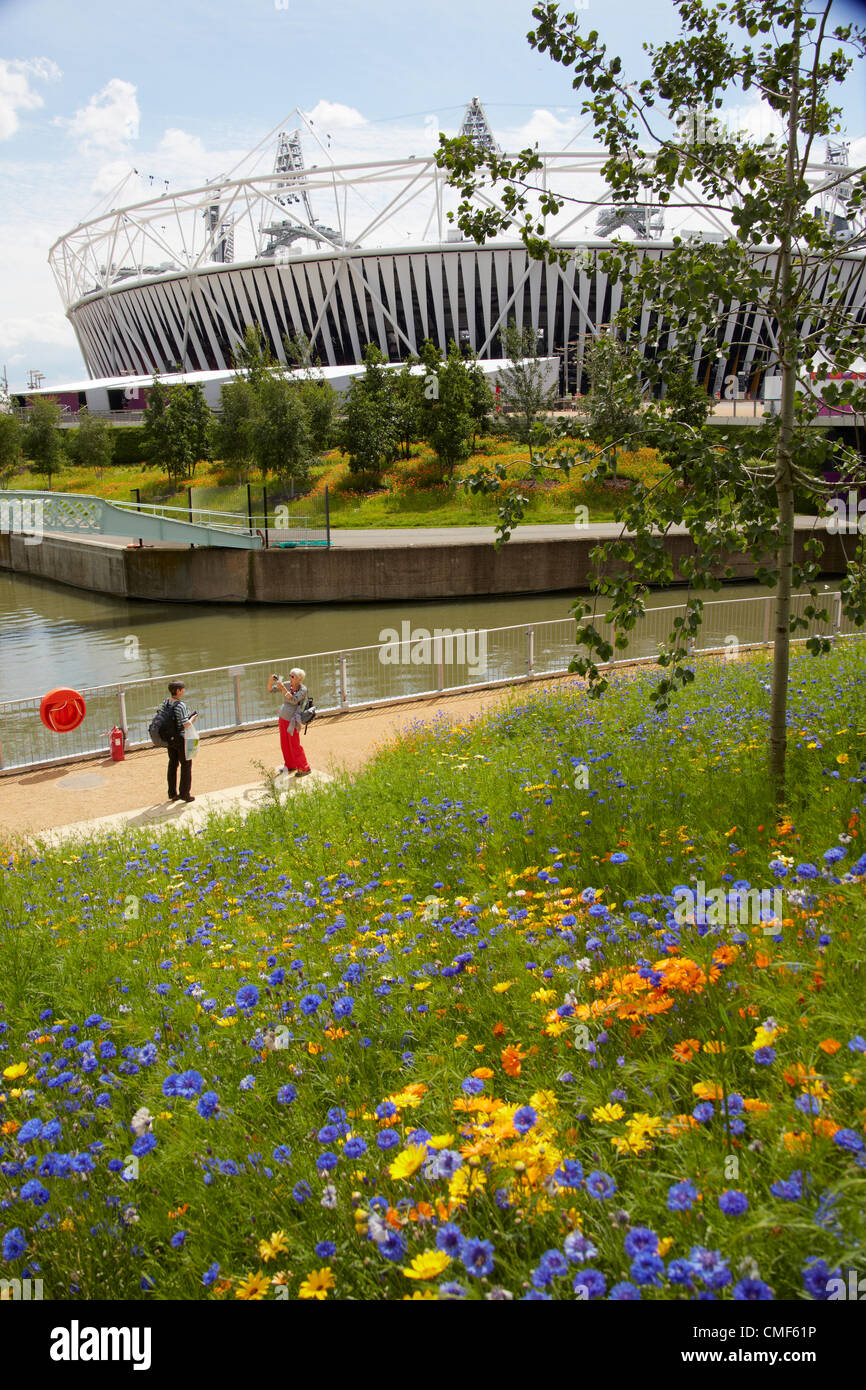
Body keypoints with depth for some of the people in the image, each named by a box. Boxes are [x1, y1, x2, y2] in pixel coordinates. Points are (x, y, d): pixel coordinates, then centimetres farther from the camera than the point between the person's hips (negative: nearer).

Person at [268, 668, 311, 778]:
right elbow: (270, 690, 2)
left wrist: (283, 688, -35)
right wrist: (271, 681, -19)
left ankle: (305, 768, 14)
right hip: (283, 718, 6)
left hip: (292, 721, -6)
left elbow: (294, 701, -29)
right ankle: (291, 766, 32)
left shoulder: (303, 689, -15)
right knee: (285, 745, 15)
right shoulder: (288, 685, -1)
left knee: (294, 746, 0)